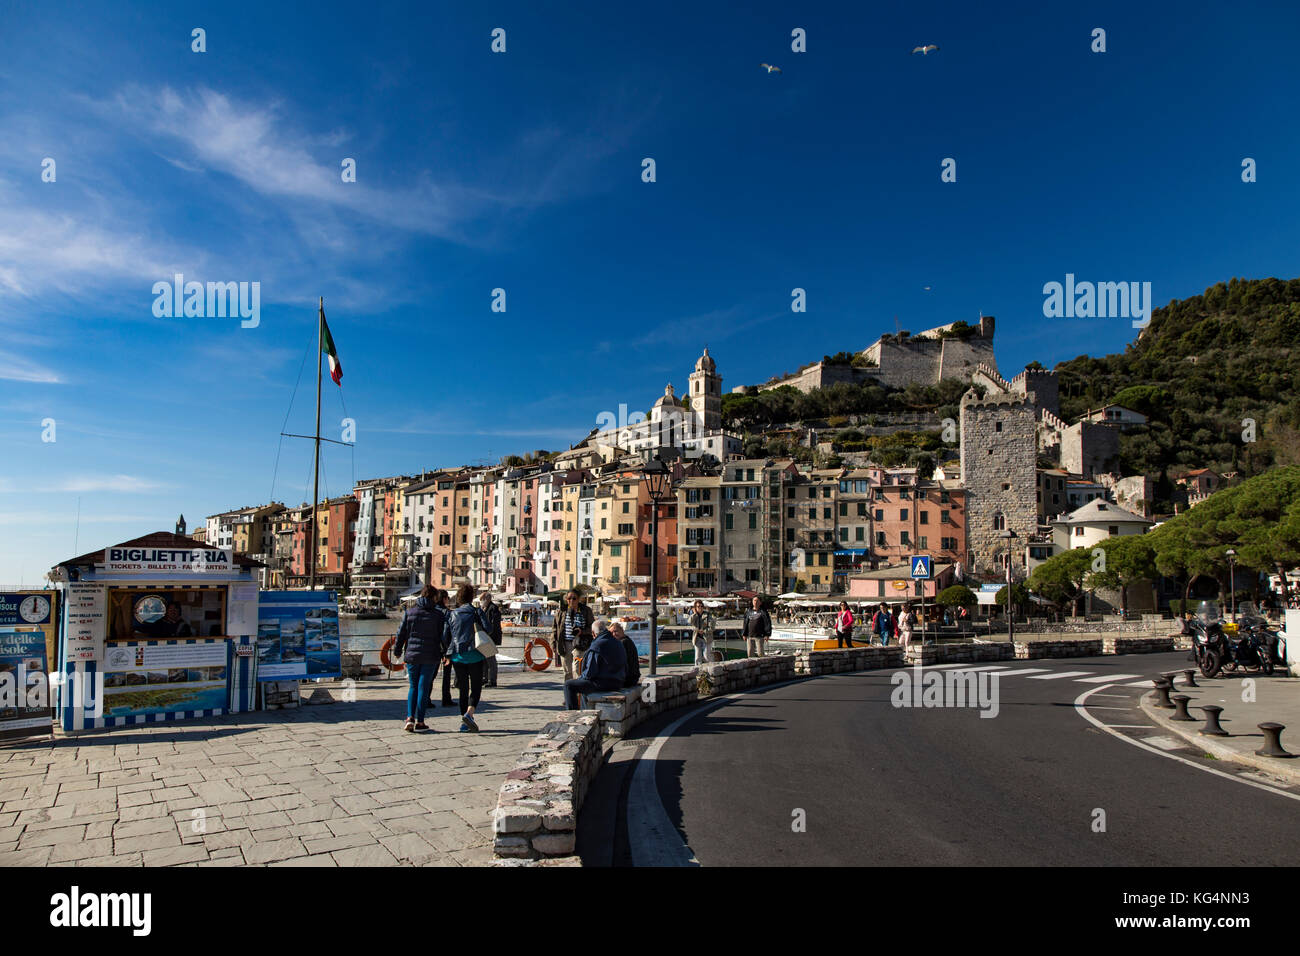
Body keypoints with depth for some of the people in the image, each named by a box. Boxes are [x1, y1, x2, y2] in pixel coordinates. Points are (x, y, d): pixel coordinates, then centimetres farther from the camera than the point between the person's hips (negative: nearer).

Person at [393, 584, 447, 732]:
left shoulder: (409, 611, 3)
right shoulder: (438, 613, -4)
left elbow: (401, 633, 5)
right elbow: (443, 634, -4)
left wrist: (398, 650, 15)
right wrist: (445, 653, 5)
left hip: (412, 655, 2)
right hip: (430, 656, -2)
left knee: (413, 687, 14)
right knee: (424, 687, 5)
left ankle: (410, 718, -1)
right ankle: (419, 721, 7)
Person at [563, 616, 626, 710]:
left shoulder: (596, 646, -18)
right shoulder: (618, 643, 7)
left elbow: (590, 672, -20)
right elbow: (625, 670, 13)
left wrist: (580, 678, 1)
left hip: (601, 684, -9)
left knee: (568, 685, 1)